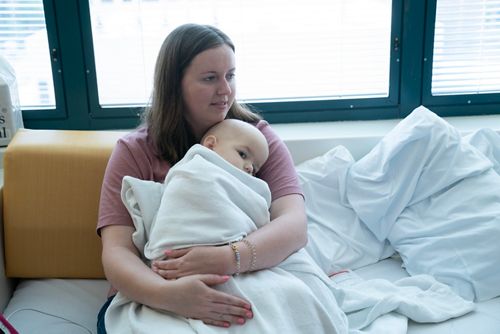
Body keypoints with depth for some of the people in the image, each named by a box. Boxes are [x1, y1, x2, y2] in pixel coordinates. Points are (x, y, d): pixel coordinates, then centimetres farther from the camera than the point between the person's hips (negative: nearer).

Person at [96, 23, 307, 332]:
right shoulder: (134, 152, -3)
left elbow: (295, 225, -14)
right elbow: (116, 253, -13)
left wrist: (227, 258, -33)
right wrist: (168, 294, -34)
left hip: (247, 292, 0)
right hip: (155, 301, 0)